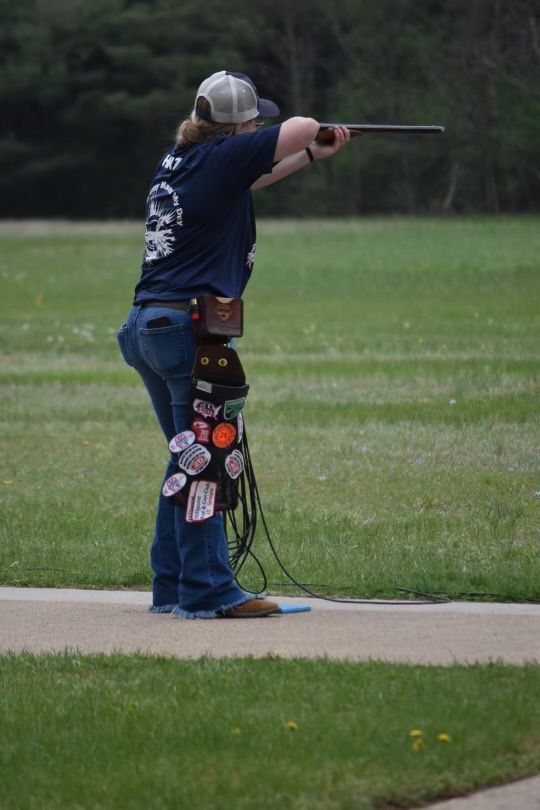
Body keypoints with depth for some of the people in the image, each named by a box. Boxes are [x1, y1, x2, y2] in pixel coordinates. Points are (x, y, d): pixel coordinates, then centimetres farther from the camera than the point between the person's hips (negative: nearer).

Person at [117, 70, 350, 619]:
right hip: (190, 327, -9)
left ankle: (171, 585, 19)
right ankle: (207, 591, -3)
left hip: (144, 327, 9)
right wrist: (312, 138, 12)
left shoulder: (178, 160, 15)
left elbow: (246, 181, 33)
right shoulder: (219, 159, -10)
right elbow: (302, 128, -12)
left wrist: (312, 156, 32)